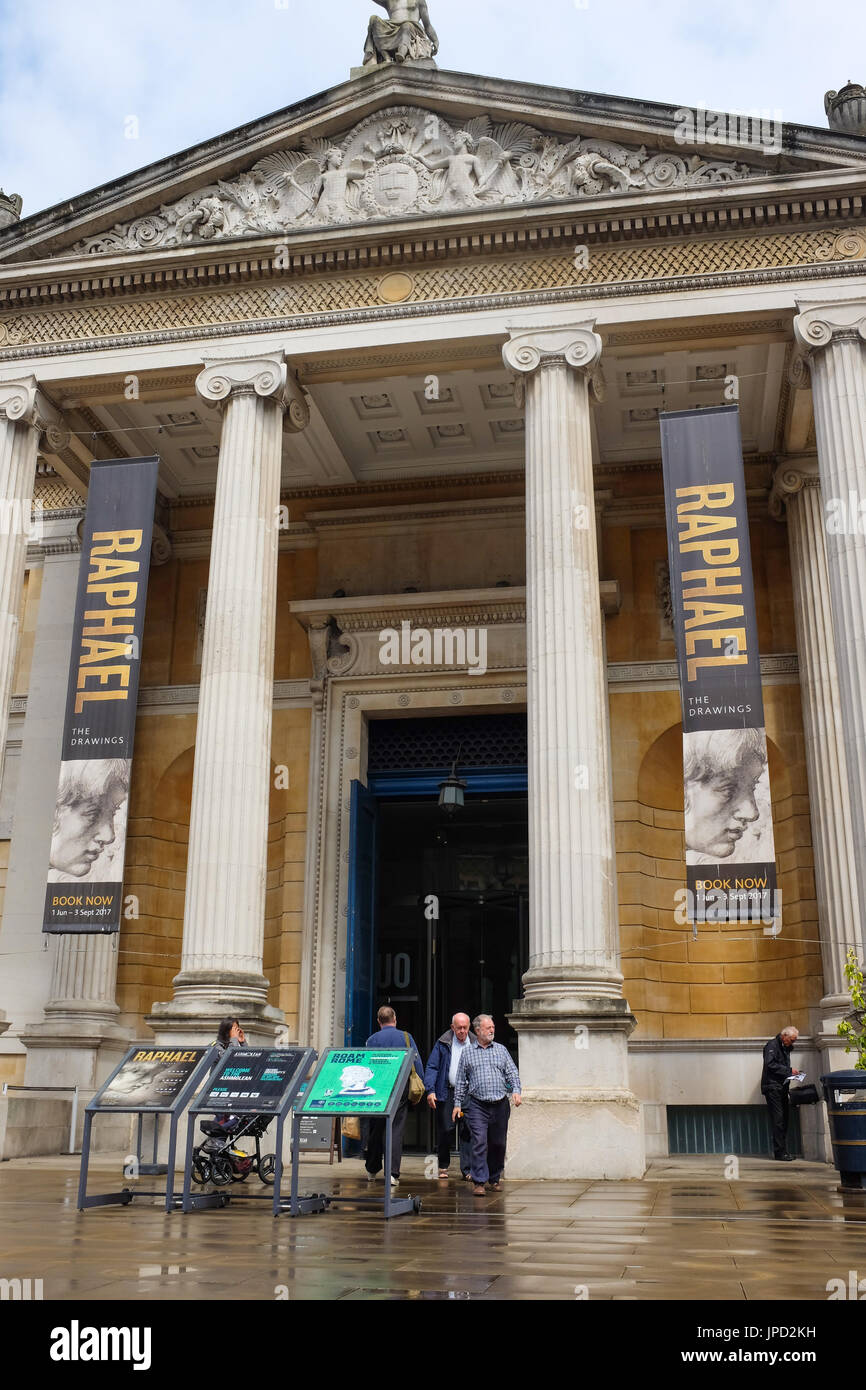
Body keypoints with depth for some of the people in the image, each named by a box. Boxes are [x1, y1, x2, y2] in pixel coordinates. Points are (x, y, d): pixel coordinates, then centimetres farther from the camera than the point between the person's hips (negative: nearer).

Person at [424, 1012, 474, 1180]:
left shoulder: (475, 1045, 8)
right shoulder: (442, 1044, 3)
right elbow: (432, 1067, 2)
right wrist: (430, 1090, -8)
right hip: (447, 1093, -1)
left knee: (468, 1132, -2)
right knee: (445, 1130, 0)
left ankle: (467, 1169, 6)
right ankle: (443, 1166, 19)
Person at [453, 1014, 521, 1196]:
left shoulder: (501, 1050, 11)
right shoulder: (468, 1053, 7)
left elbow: (512, 1073, 8)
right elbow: (461, 1081, 11)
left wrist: (516, 1090, -9)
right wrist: (458, 1103, 7)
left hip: (500, 1104, 2)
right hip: (478, 1105, -2)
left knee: (498, 1143, 8)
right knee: (479, 1142, -11)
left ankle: (495, 1178, 25)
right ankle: (479, 1182, -6)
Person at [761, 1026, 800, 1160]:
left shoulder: (786, 1048, 19)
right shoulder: (772, 1045, -10)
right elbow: (770, 1064, -21)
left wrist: (791, 1073, 7)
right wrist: (789, 1070, -20)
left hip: (782, 1087, 9)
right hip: (772, 1087, -9)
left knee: (784, 1119, 9)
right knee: (778, 1120, -10)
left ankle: (784, 1151, 14)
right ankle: (779, 1153, -8)